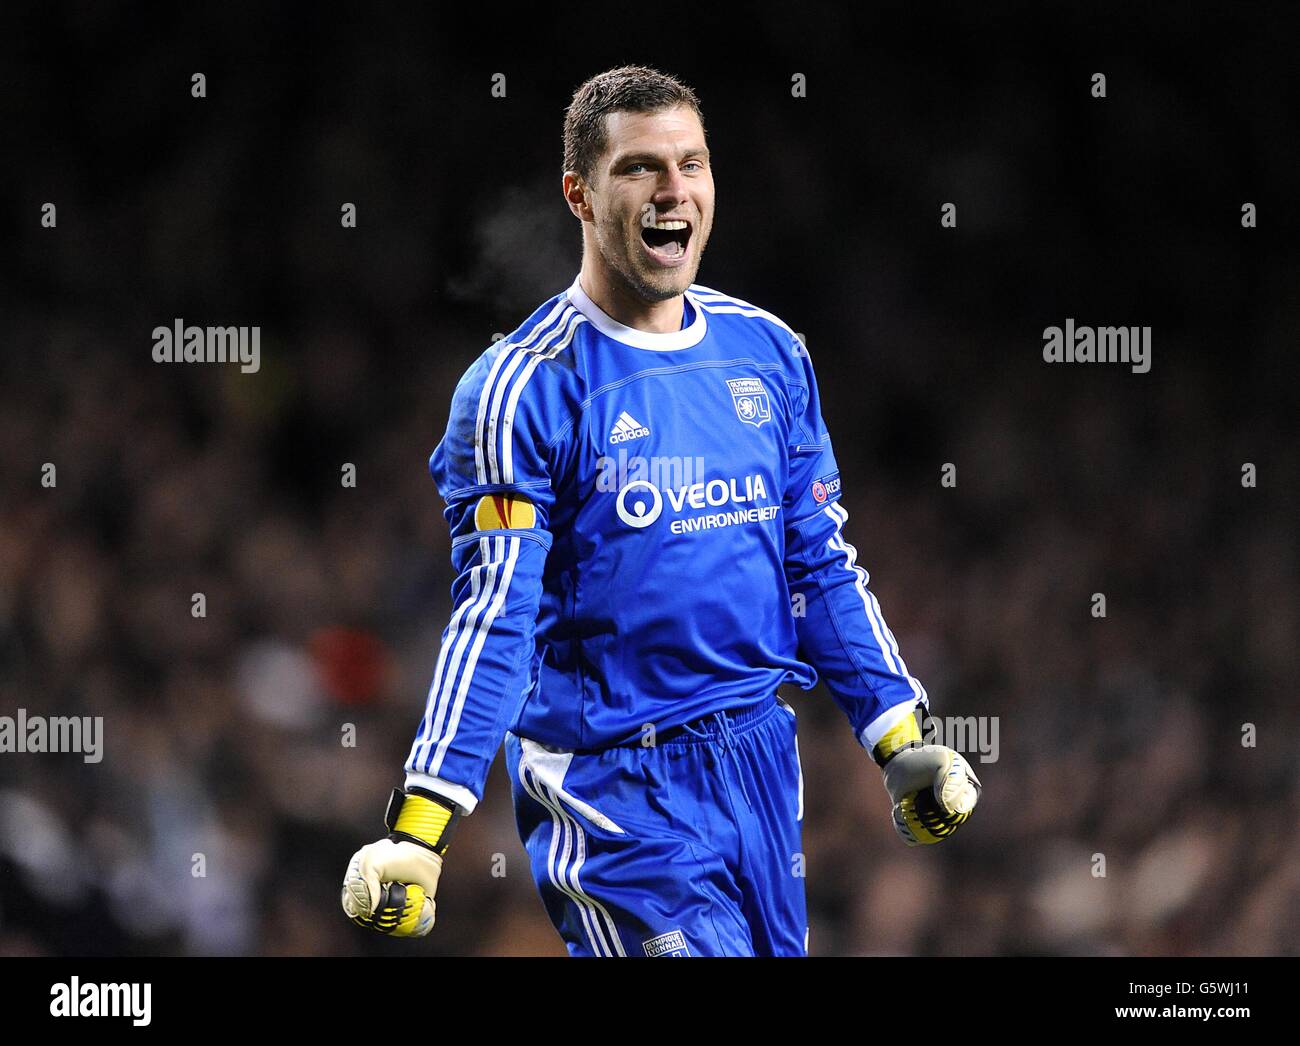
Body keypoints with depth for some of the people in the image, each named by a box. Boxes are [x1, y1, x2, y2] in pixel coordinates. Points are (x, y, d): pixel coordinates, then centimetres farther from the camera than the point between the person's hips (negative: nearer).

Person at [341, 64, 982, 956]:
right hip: (610, 785, -6)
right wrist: (418, 832, -21)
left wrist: (903, 744, 12)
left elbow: (824, 568, 16)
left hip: (760, 761, 6)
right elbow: (493, 618, -13)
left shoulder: (768, 353, 9)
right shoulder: (524, 386, -10)